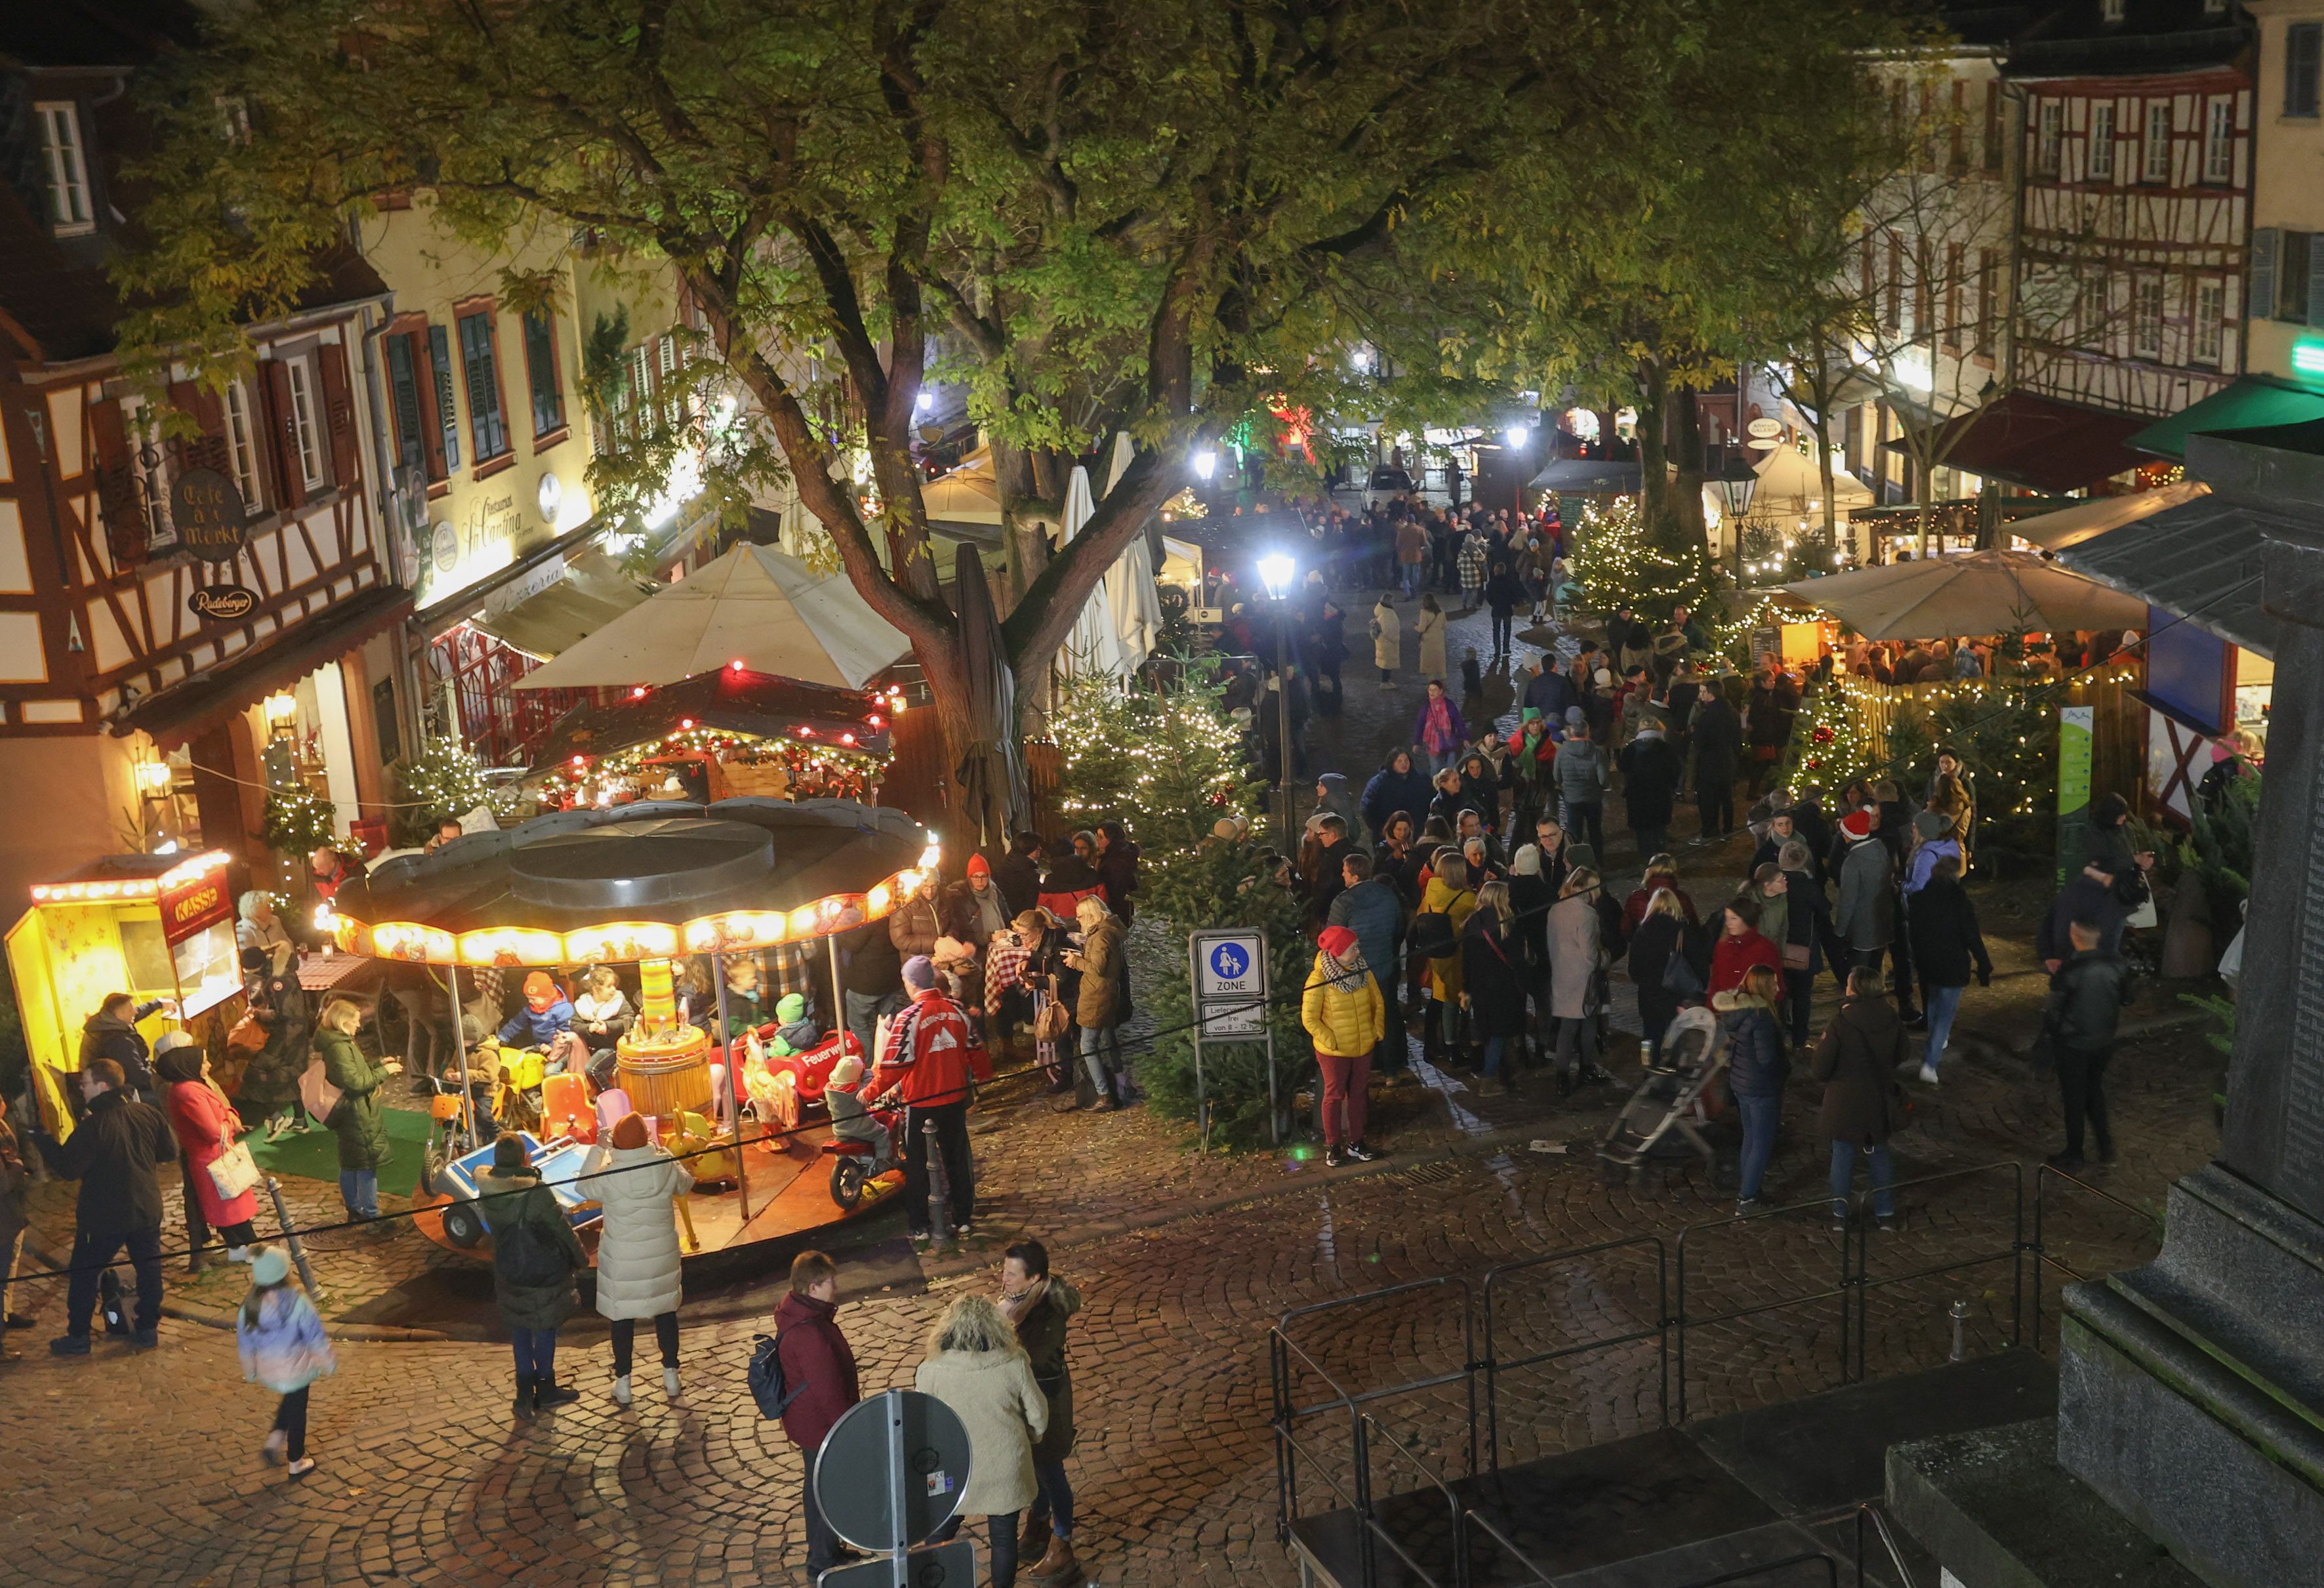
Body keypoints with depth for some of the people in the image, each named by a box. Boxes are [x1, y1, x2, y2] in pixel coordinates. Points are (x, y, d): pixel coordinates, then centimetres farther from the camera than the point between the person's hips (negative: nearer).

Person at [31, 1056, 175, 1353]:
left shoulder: (94, 1125, -21)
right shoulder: (148, 1115, -3)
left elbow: (68, 1167, -20)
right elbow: (168, 1152, 7)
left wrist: (42, 1140, -13)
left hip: (103, 1216, -5)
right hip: (147, 1209, 5)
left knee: (84, 1273, 10)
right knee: (149, 1266, 16)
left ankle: (78, 1337, 17)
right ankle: (148, 1329, 22)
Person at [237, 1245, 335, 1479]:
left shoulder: (250, 1305, -12)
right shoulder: (297, 1302, -24)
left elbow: (245, 1342, 1)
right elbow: (315, 1336, -15)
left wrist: (250, 1371, 17)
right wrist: (330, 1362, 0)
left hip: (267, 1370, 4)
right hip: (296, 1368, -4)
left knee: (290, 1400, 32)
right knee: (297, 1411, 14)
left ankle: (275, 1439, 21)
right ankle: (296, 1463, 27)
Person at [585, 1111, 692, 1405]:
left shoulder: (608, 1176, -21)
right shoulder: (665, 1167, -15)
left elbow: (586, 1185, 2)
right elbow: (685, 1184, 6)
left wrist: (598, 1149, 5)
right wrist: (663, 1153, 12)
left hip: (622, 1260, -2)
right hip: (661, 1254, 2)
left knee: (622, 1317, 12)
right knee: (665, 1312, 18)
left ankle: (623, 1383, 22)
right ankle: (671, 1376, 28)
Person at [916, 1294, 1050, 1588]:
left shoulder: (932, 1371, -19)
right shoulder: (1014, 1365, -17)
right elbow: (1038, 1415, -5)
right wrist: (1032, 1436, 16)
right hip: (1004, 1469, 0)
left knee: (941, 1535, 21)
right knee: (1004, 1536, 18)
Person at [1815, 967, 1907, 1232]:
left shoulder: (1839, 1025, -24)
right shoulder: (1892, 1020, -10)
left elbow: (1821, 1071, -17)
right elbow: (1898, 1058, 6)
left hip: (1844, 1102, -4)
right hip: (1879, 1100, 4)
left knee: (1843, 1157, 12)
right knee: (1879, 1155, 19)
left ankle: (1840, 1215, 23)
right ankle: (1886, 1214, 28)